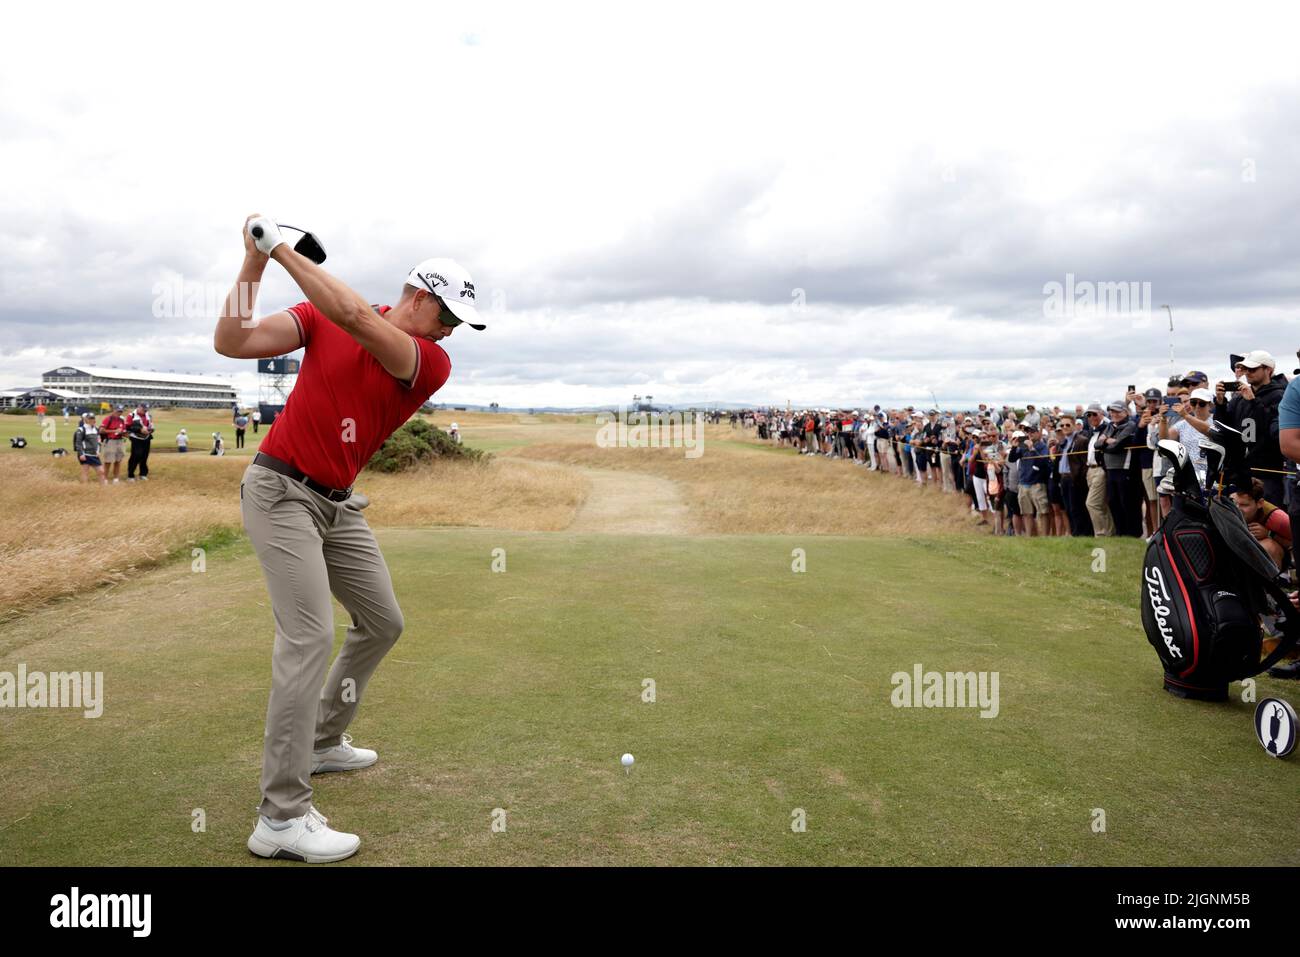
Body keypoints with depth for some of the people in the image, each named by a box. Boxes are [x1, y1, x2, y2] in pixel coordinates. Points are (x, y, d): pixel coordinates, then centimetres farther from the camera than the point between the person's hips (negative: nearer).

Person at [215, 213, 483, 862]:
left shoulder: (433, 364, -7)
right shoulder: (320, 318, -7)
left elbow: (356, 317, -24)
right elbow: (232, 342, -13)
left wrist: (283, 247, -24)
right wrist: (254, 263, -21)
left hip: (338, 503, 6)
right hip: (281, 490, -6)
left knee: (382, 623, 13)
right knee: (309, 636, -17)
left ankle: (323, 741, 33)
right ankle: (282, 817, -16)